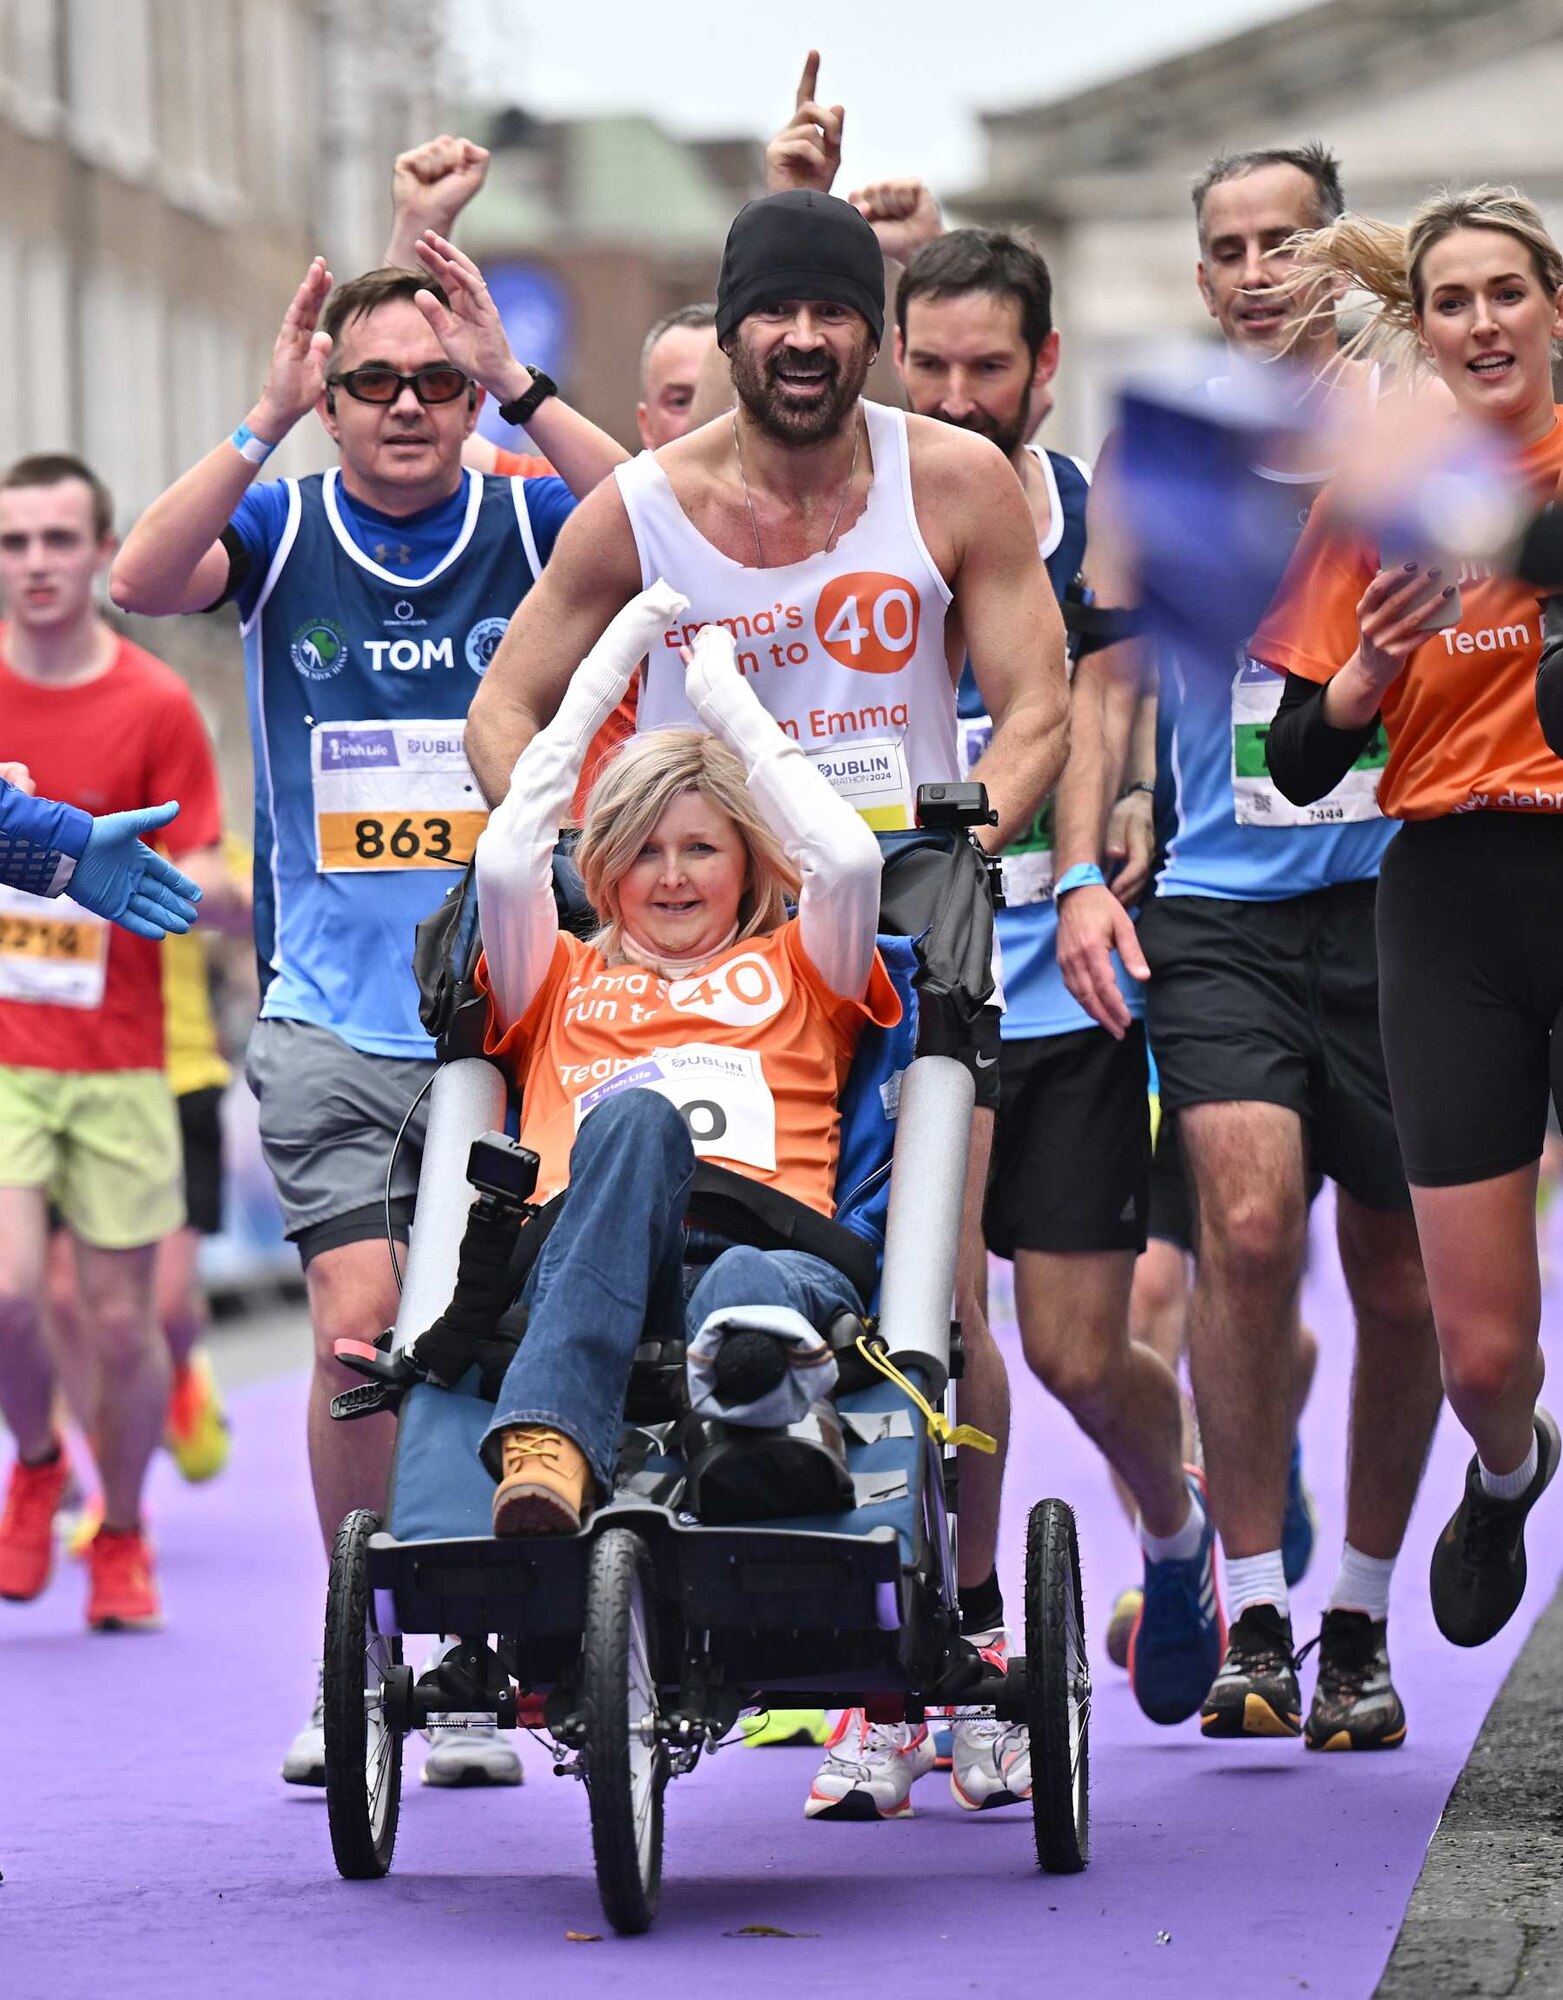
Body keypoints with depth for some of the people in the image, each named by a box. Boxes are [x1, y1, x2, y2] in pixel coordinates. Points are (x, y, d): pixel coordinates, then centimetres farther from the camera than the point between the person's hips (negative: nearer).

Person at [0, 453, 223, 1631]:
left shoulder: (157, 705, -3)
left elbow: (198, 882, -3)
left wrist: (164, 882, -22)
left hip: (117, 1063, 0)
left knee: (121, 1319, 3)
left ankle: (123, 1539, 25)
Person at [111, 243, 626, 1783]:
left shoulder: (529, 527, 1)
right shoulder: (284, 529, 1)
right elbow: (143, 581, -17)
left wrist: (520, 387, -24)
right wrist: (265, 422, -24)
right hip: (330, 1019, 0)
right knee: (360, 1325, -12)